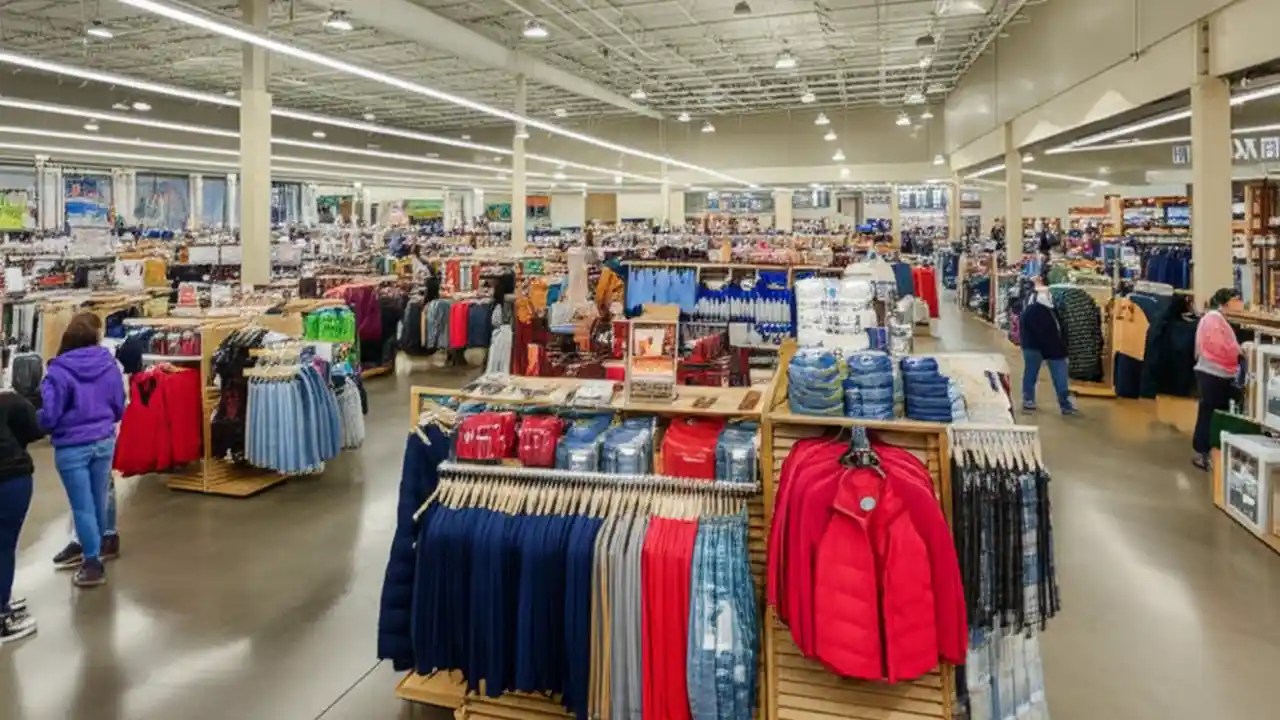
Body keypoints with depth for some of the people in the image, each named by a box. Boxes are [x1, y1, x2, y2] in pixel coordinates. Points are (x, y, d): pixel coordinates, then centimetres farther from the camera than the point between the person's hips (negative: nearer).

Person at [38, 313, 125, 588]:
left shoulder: (59, 371, -17)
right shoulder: (108, 364, -5)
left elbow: (49, 415, -12)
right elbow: (119, 408, 5)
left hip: (71, 447, -4)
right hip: (104, 441, 4)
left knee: (82, 506, 4)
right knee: (98, 500, 18)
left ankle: (93, 563, 11)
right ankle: (95, 547, 36)